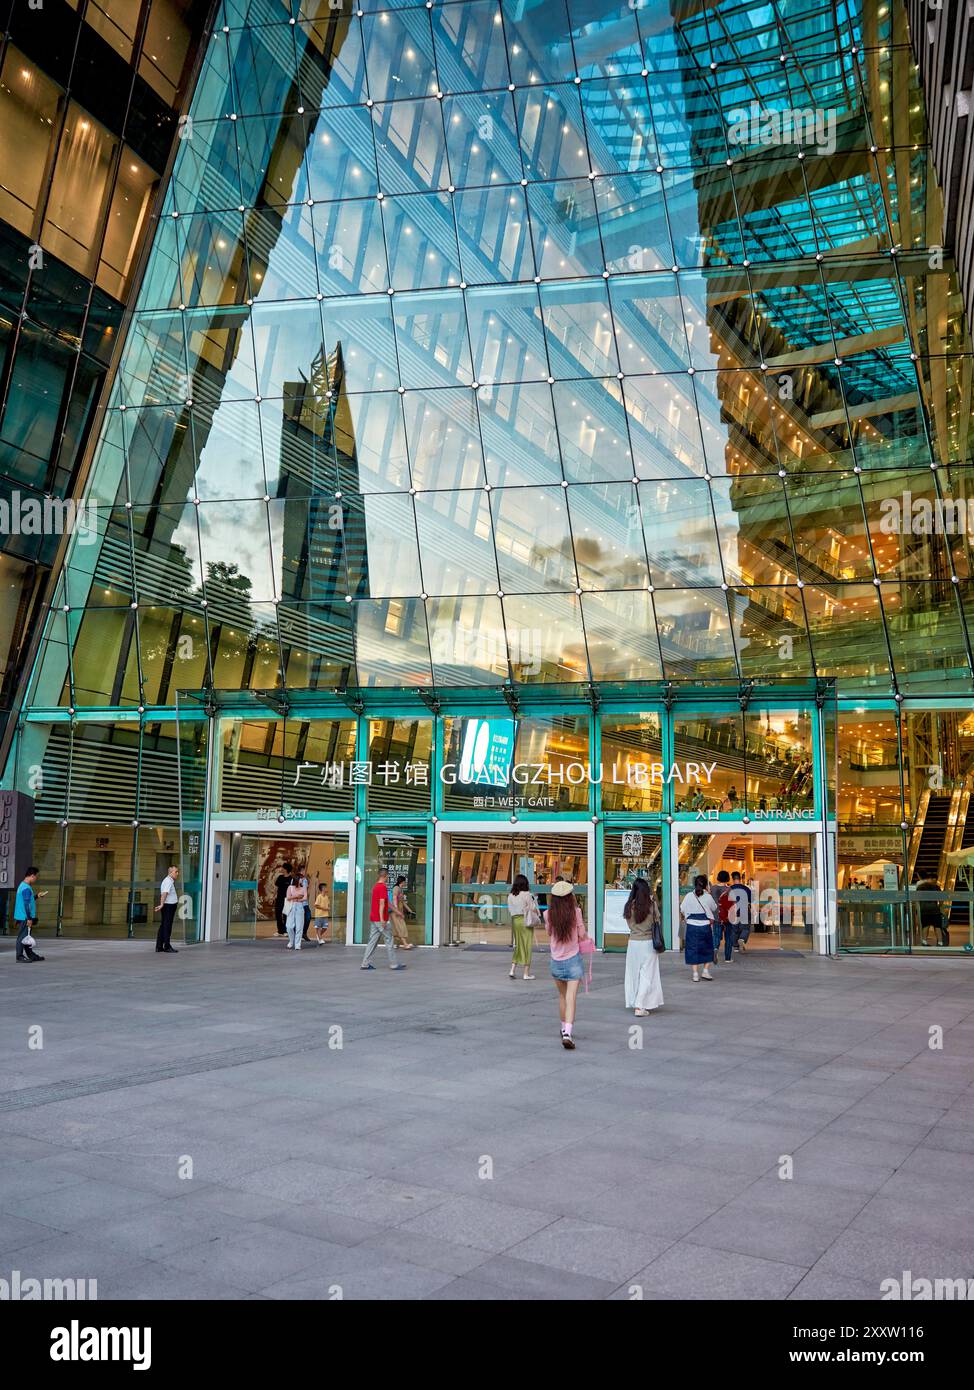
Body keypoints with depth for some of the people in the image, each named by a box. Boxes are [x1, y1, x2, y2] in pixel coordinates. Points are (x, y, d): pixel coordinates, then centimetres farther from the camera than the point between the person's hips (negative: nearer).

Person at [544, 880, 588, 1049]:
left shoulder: (548, 914, -6)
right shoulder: (576, 912, -11)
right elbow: (582, 935, -3)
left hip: (556, 960, 3)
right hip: (573, 959, -3)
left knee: (562, 995, 22)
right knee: (571, 998, -6)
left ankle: (564, 1028, 35)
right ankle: (567, 1033, -20)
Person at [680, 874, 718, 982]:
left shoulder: (689, 896, -5)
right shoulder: (708, 897, -6)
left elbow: (682, 910, 1)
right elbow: (714, 908, 9)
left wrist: (684, 919, 19)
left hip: (692, 926, 0)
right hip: (705, 926, 0)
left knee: (692, 949, 6)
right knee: (707, 948, 17)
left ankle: (695, 973, 3)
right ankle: (706, 970, 12)